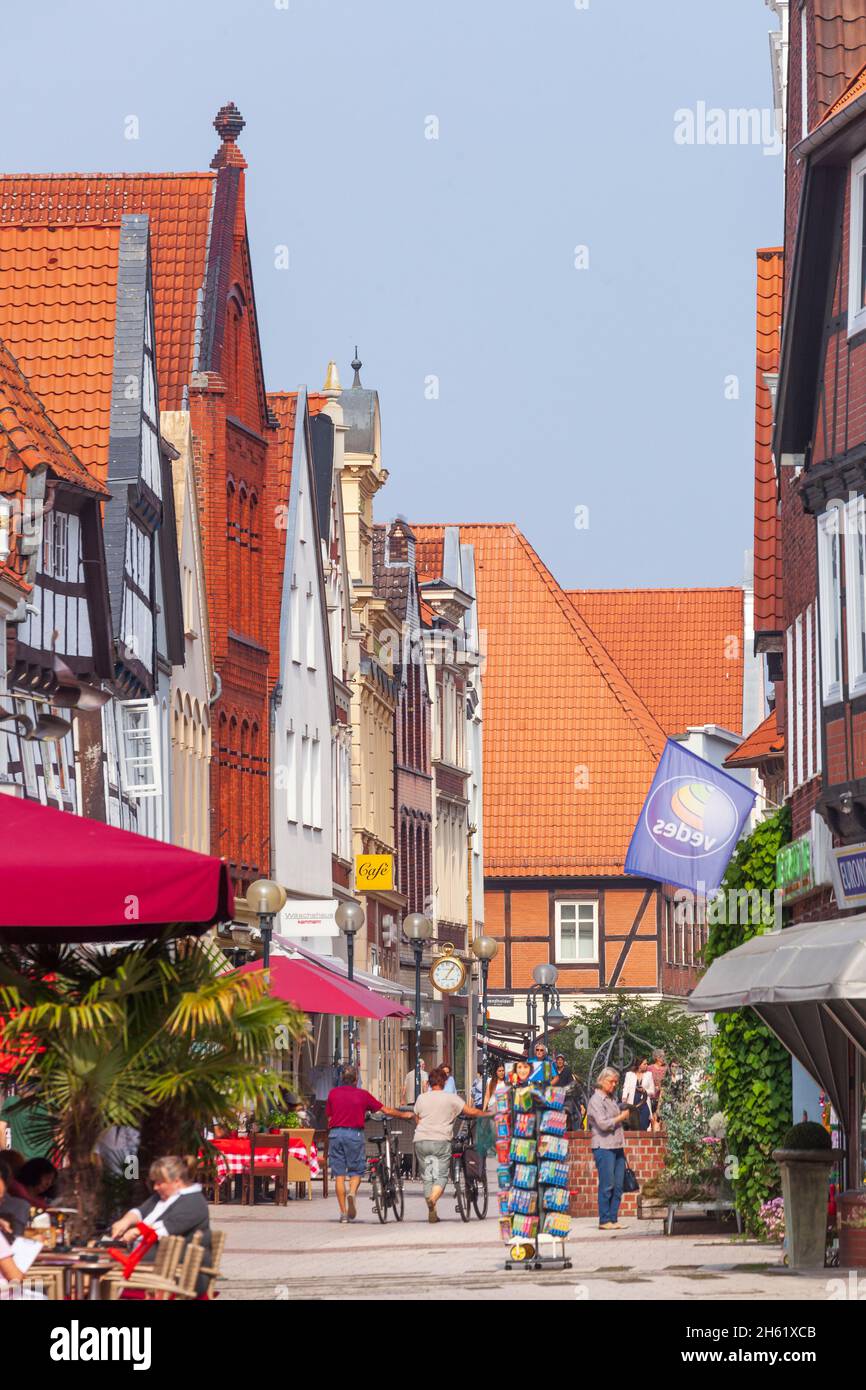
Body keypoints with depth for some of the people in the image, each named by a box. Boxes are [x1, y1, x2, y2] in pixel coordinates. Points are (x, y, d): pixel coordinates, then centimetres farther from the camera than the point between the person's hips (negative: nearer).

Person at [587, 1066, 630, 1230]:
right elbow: (603, 1124, -16)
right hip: (604, 1147, -8)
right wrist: (621, 1117, -5)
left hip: (617, 1147, 8)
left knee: (618, 1186, 4)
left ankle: (613, 1219, 7)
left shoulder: (611, 1099, 20)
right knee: (607, 1185, -8)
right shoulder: (596, 1100, -6)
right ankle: (604, 1221, -5)